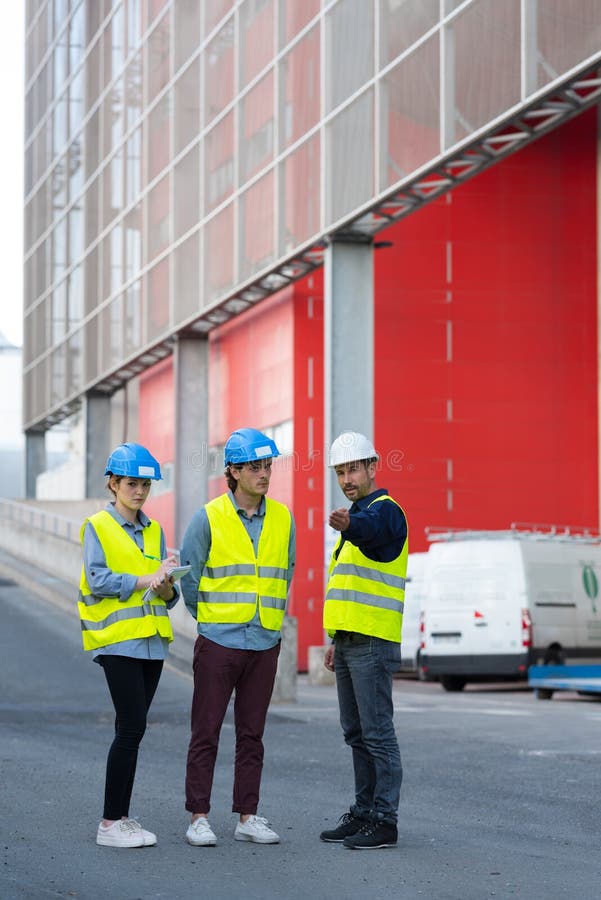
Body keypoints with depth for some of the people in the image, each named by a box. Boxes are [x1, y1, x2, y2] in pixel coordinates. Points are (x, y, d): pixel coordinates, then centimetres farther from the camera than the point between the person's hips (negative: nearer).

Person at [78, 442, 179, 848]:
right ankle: (110, 823, -7)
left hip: (152, 640, 6)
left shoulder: (154, 531, 15)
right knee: (132, 728, -12)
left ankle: (121, 817, 13)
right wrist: (144, 580, -16)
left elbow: (169, 597, 11)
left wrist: (165, 583, -10)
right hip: (117, 640, -6)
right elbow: (97, 580, -13)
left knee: (131, 730, 8)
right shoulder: (97, 527, -1)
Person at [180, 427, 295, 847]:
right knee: (206, 733, -1)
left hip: (264, 643, 4)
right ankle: (199, 818, 4)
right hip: (217, 643, -3)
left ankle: (248, 817, 15)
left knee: (252, 734, 9)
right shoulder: (208, 518, -6)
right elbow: (189, 576, 2)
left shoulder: (283, 519, 5)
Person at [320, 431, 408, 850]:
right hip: (350, 642, 10)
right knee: (356, 733, 13)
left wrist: (349, 525, -59)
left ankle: (384, 821, -5)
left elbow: (369, 529, -36)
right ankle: (363, 813, 19)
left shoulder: (385, 511, -9)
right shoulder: (357, 516, 20)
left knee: (377, 733, -8)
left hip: (373, 643, -10)